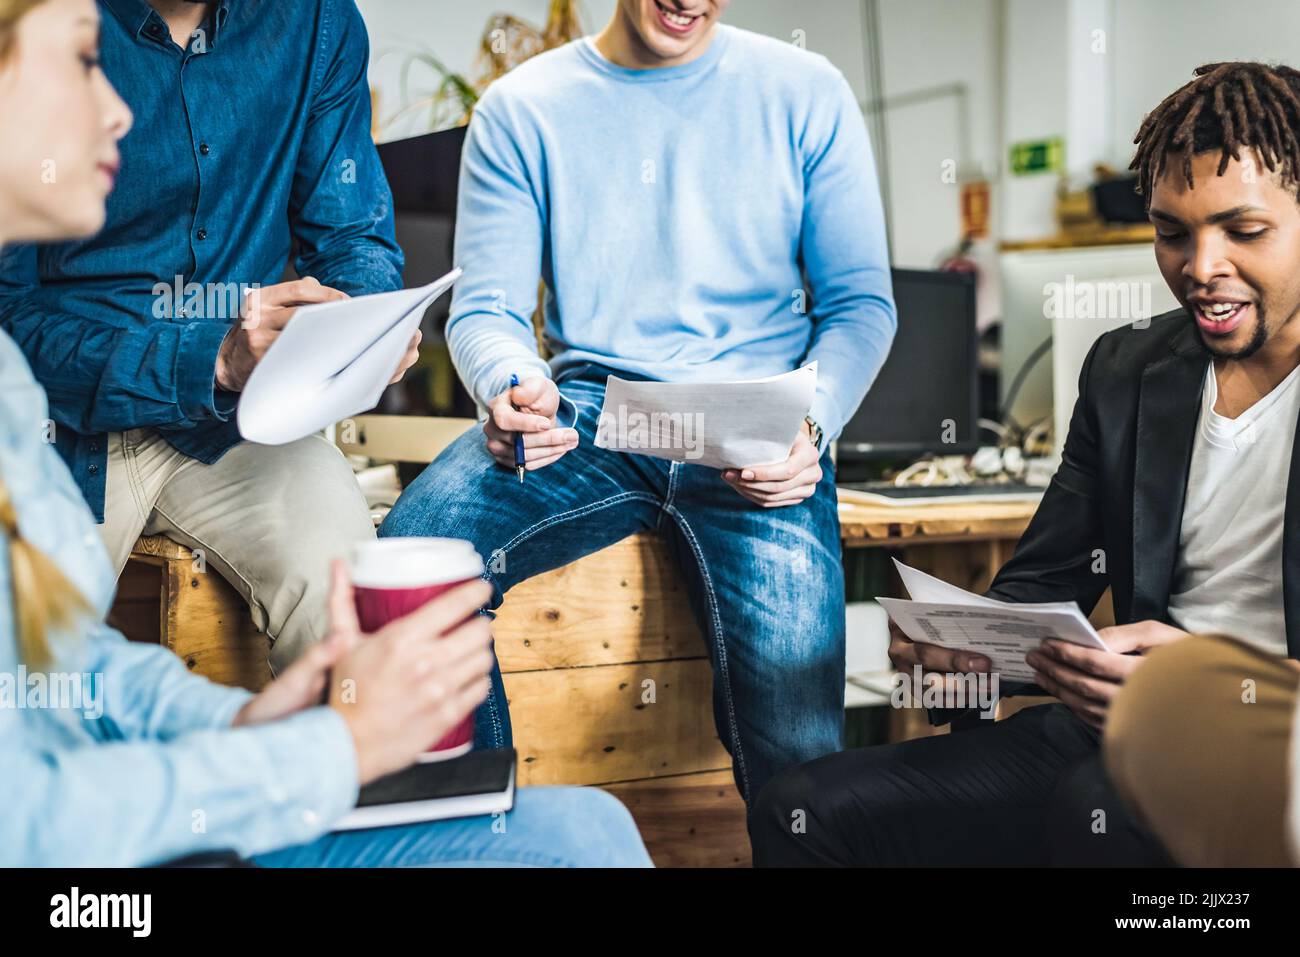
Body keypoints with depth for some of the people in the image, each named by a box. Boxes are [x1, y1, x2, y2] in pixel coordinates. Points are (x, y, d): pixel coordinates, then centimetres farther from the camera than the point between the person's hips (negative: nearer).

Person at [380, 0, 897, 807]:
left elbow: (860, 304, 8)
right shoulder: (522, 107, 9)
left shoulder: (807, 95, 9)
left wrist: (810, 424, -12)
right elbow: (486, 308, 6)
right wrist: (515, 386, -19)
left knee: (796, 737, -25)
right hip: (585, 414, 1)